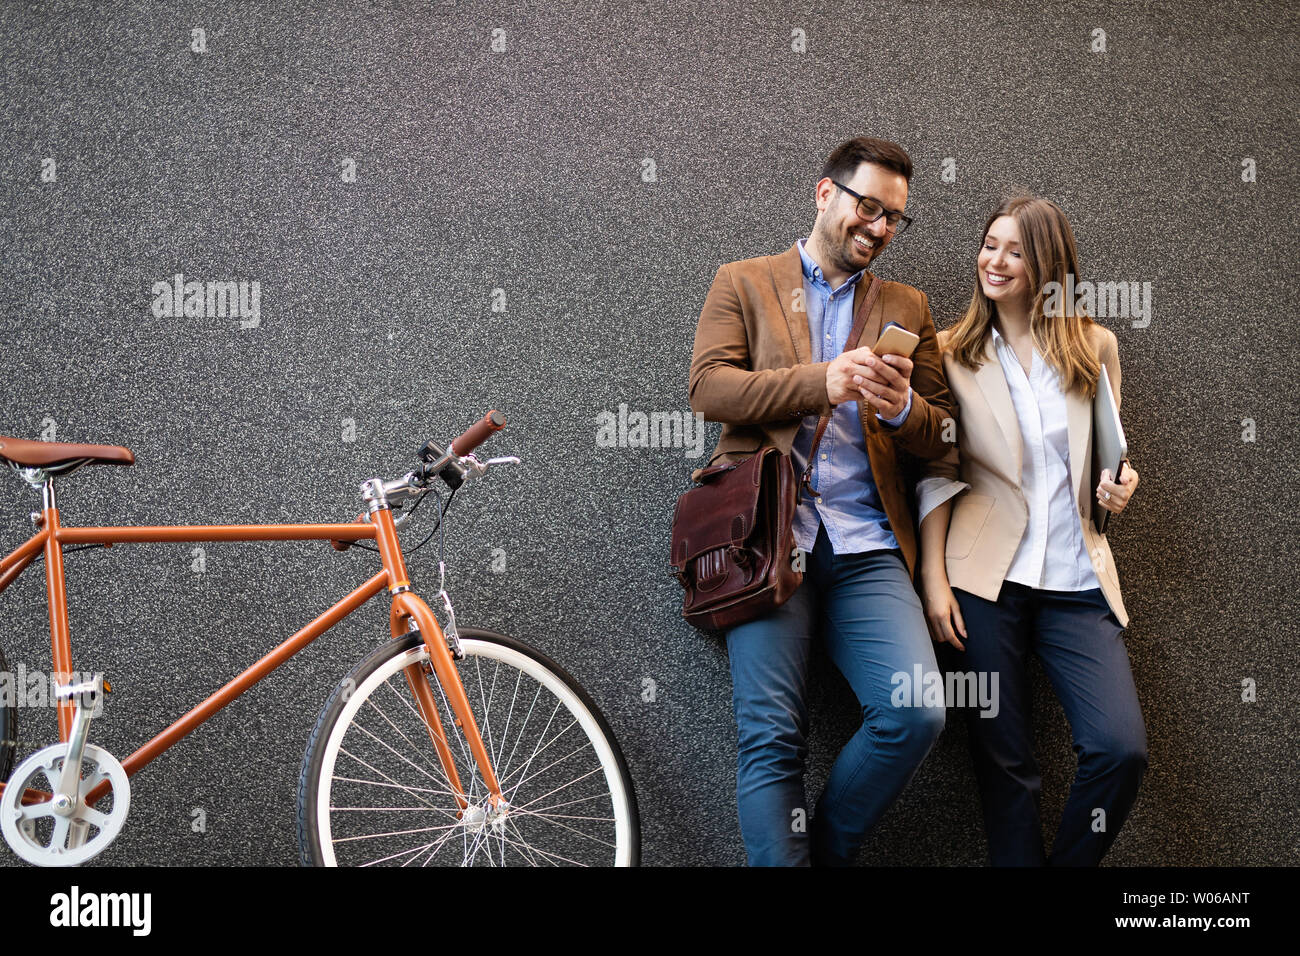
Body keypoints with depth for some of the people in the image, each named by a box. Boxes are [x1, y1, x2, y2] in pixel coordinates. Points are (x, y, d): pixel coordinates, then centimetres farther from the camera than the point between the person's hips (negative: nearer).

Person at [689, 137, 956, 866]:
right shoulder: (743, 284, 15)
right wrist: (819, 381, -14)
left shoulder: (907, 309, 22)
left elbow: (941, 437, 17)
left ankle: (827, 851, 8)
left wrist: (902, 407, -7)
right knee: (772, 737, -10)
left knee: (916, 716, -14)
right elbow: (709, 386, -1)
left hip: (866, 545, 2)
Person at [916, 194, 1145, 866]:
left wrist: (1122, 481, -3)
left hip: (1077, 580, 2)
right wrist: (934, 578, -5)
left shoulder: (1095, 347, 10)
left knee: (1122, 748, -11)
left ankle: (1069, 861, 13)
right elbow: (937, 474, 4)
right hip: (988, 576, -1)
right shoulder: (953, 352, 6)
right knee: (1004, 761, 0)